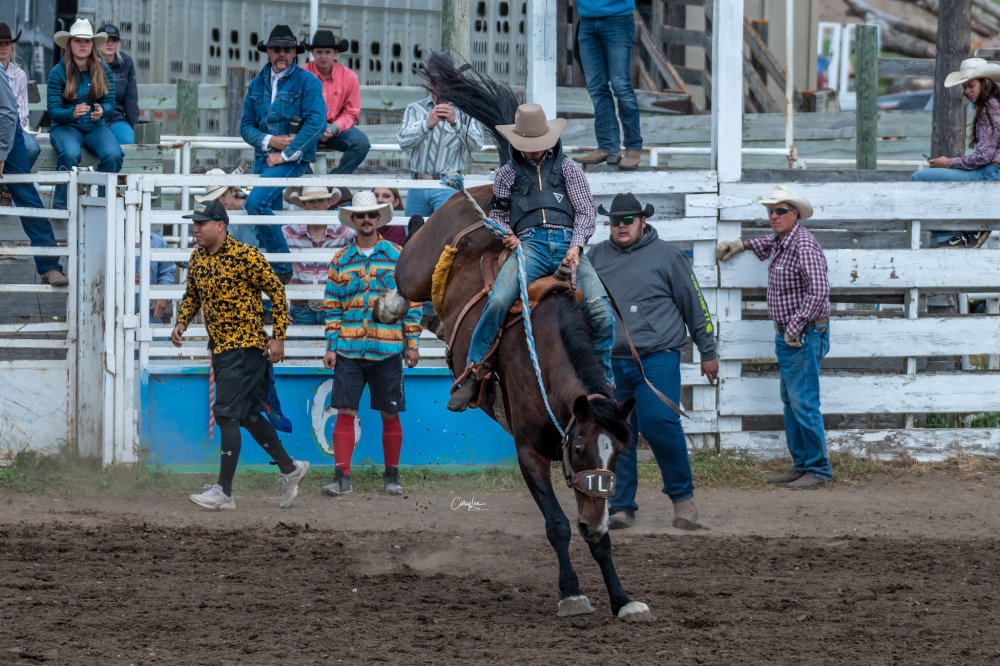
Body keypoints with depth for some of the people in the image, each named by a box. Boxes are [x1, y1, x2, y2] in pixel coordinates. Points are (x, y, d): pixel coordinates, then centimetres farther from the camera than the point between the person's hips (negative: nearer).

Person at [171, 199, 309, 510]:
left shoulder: (245, 256, -16)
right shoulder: (198, 258, 7)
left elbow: (276, 291, -10)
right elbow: (192, 295, 22)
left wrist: (278, 337, -12)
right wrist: (182, 322, 3)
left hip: (245, 346, -8)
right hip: (220, 346, 8)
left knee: (227, 413, -13)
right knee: (247, 415, 16)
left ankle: (224, 491, -13)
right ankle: (289, 468, 31)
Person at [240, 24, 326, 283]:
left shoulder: (307, 82, -4)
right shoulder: (257, 84, 13)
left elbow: (316, 123, -14)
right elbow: (246, 125, 13)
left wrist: (285, 154, -16)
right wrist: (268, 141, -8)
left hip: (294, 157, -6)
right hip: (264, 157, 6)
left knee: (256, 202, -24)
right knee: (269, 214, 4)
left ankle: (282, 268, -15)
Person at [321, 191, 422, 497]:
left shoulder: (397, 256, 5)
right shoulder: (340, 260, 9)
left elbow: (412, 302, 5)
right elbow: (332, 306, 9)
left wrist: (412, 343, 1)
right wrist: (330, 347, 2)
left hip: (387, 351, -1)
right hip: (348, 350, 1)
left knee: (390, 414, 5)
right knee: (345, 412, -5)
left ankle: (392, 475, 17)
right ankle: (342, 477, -4)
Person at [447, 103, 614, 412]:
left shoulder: (567, 169, 21)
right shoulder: (508, 173, 23)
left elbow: (585, 211, 15)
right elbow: (497, 213, 27)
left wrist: (576, 246, -4)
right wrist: (505, 234, 2)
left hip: (568, 245, 0)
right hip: (529, 244, 0)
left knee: (601, 311, -21)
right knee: (498, 300, -30)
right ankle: (472, 372, -18)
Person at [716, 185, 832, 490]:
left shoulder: (803, 245, -17)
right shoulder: (782, 242, 12)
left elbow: (818, 291, -25)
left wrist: (795, 327, -22)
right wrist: (743, 245, 29)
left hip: (804, 335, -10)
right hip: (787, 335, 10)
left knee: (803, 402, -10)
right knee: (790, 402, 12)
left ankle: (818, 469, -7)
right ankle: (801, 465, 17)